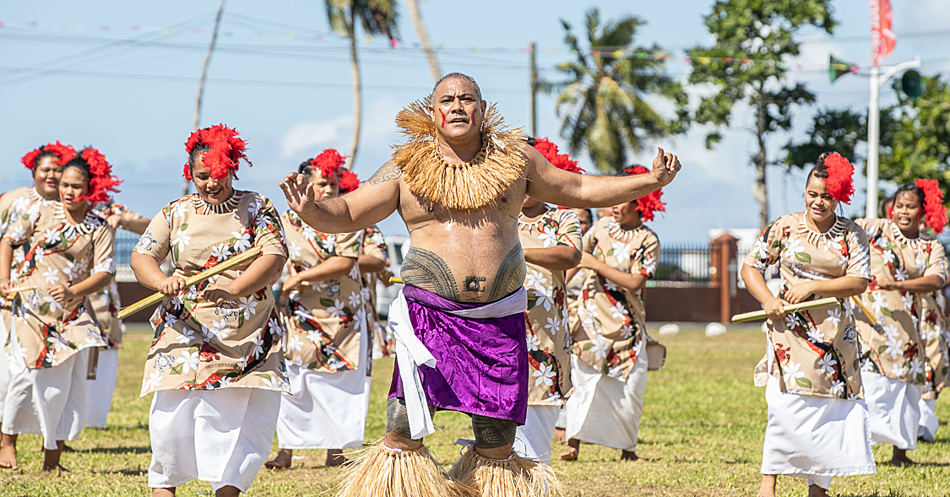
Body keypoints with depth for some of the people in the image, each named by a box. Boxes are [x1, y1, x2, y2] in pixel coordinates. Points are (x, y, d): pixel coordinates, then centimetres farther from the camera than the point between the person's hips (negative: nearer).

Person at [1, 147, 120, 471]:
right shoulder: (42, 215, 4)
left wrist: (73, 291, -23)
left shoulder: (100, 230, -1)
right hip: (30, 310, 0)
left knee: (64, 389, -1)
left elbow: (104, 272, -7)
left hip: (71, 316, 0)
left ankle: (52, 457, 8)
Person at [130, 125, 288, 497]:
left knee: (246, 413, -6)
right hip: (187, 332, 0)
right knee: (175, 410, -8)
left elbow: (275, 256, -10)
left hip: (249, 336, 0)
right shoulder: (176, 213, 8)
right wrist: (162, 282, -22)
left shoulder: (257, 208, 3)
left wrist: (232, 290, -26)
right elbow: (141, 257, 3)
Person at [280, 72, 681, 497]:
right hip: (430, 315, -2)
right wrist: (310, 210, -19)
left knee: (497, 442, 5)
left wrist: (650, 181, 10)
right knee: (403, 434, -11)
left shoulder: (514, 159, 9)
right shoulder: (406, 168, 3)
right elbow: (346, 213, 3)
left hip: (500, 317, 2)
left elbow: (580, 190, 17)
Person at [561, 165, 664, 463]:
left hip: (625, 323, -2)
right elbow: (576, 259, 17)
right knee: (586, 382, -6)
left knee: (629, 387, -2)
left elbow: (635, 282, -15)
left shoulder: (648, 241, -5)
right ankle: (573, 442, -3)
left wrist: (596, 265, -17)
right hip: (592, 315, 2)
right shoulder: (603, 226, 5)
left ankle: (626, 446, 13)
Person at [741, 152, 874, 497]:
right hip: (791, 327, -3)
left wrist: (813, 286, -15)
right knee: (787, 402, -15)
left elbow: (859, 281, -5)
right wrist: (768, 300, -9)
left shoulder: (852, 235, 4)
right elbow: (750, 267, 7)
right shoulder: (784, 228, 2)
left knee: (833, 404, 3)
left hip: (835, 332, 3)